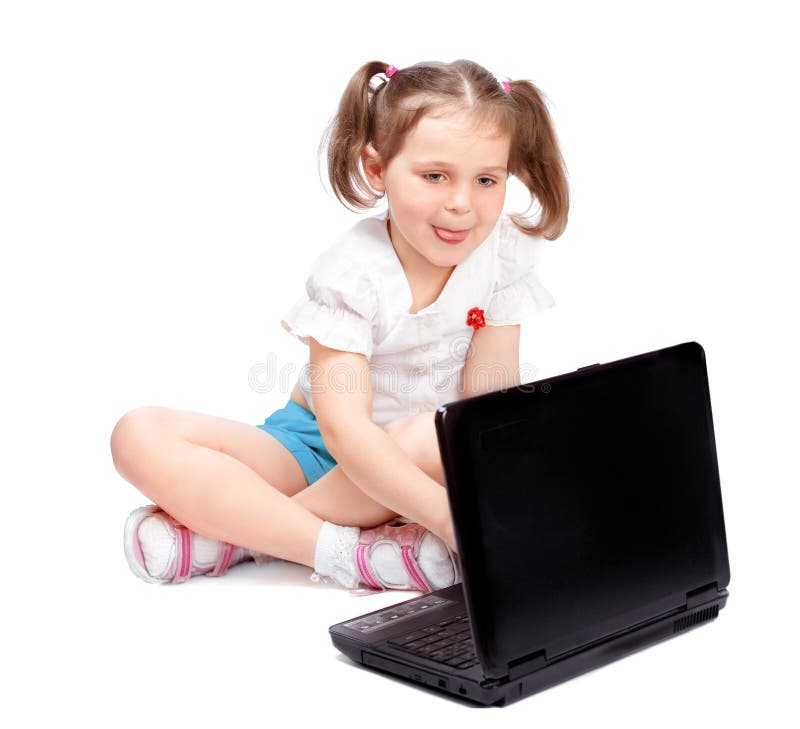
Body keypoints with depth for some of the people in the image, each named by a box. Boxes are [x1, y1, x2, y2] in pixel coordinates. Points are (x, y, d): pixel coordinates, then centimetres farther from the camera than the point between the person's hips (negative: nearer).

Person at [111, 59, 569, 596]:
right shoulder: (349, 273, -21)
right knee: (141, 436, -24)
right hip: (321, 447, -1)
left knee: (429, 436, -38)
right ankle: (351, 552, -36)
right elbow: (344, 426, -31)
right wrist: (447, 515, -43)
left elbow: (490, 401, -12)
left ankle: (242, 533, -24)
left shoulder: (504, 255, -12)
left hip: (431, 453, 1)